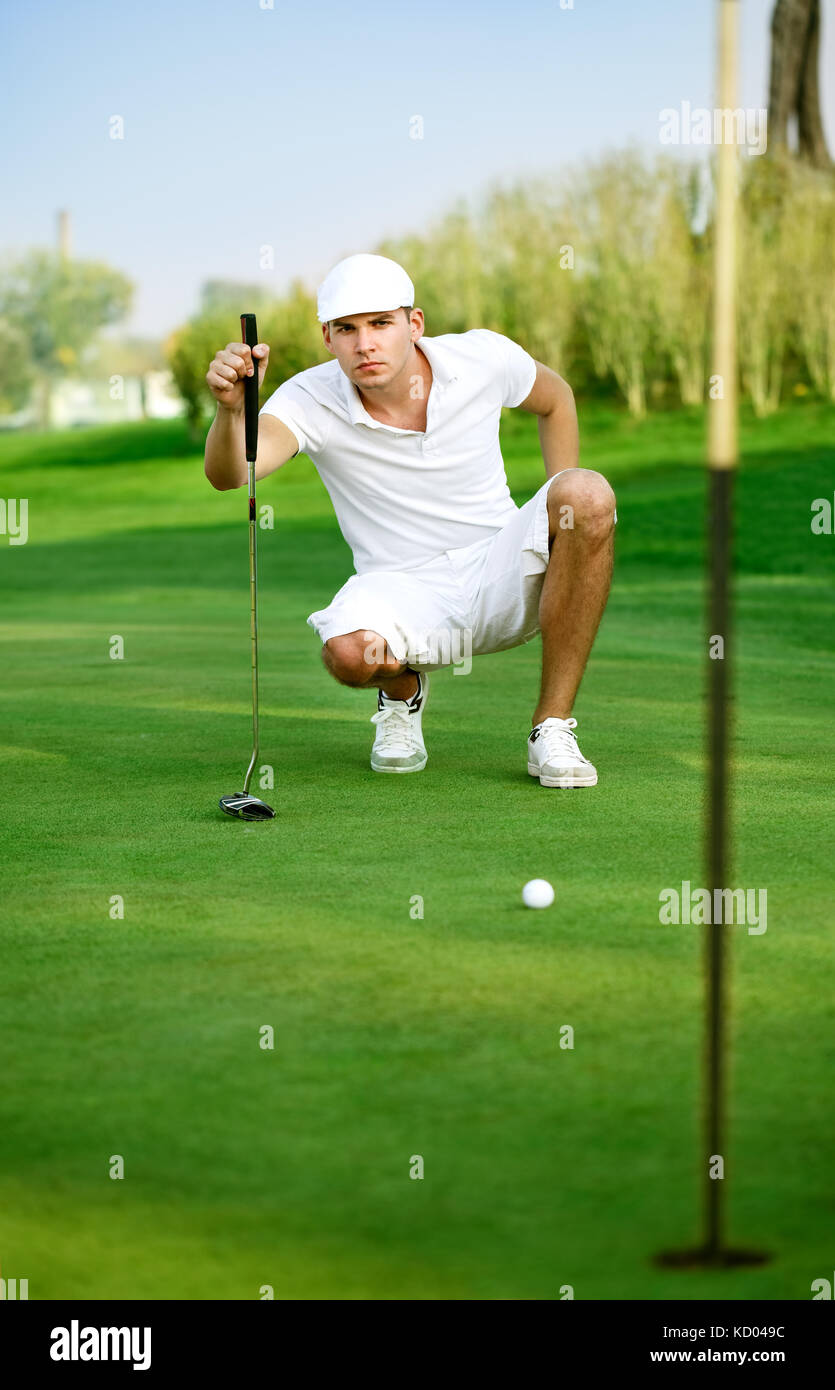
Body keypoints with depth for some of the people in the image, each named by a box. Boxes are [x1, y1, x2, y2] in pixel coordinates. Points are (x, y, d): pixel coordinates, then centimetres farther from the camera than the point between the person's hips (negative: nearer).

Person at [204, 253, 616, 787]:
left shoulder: (485, 358, -8)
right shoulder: (310, 399, -14)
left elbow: (555, 397, 15)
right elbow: (228, 473, -32)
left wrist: (564, 510, 6)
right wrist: (231, 409, -54)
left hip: (503, 579, 2)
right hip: (403, 590, -2)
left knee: (588, 494, -29)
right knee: (350, 650, -38)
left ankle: (552, 728, -18)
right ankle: (404, 691, 6)